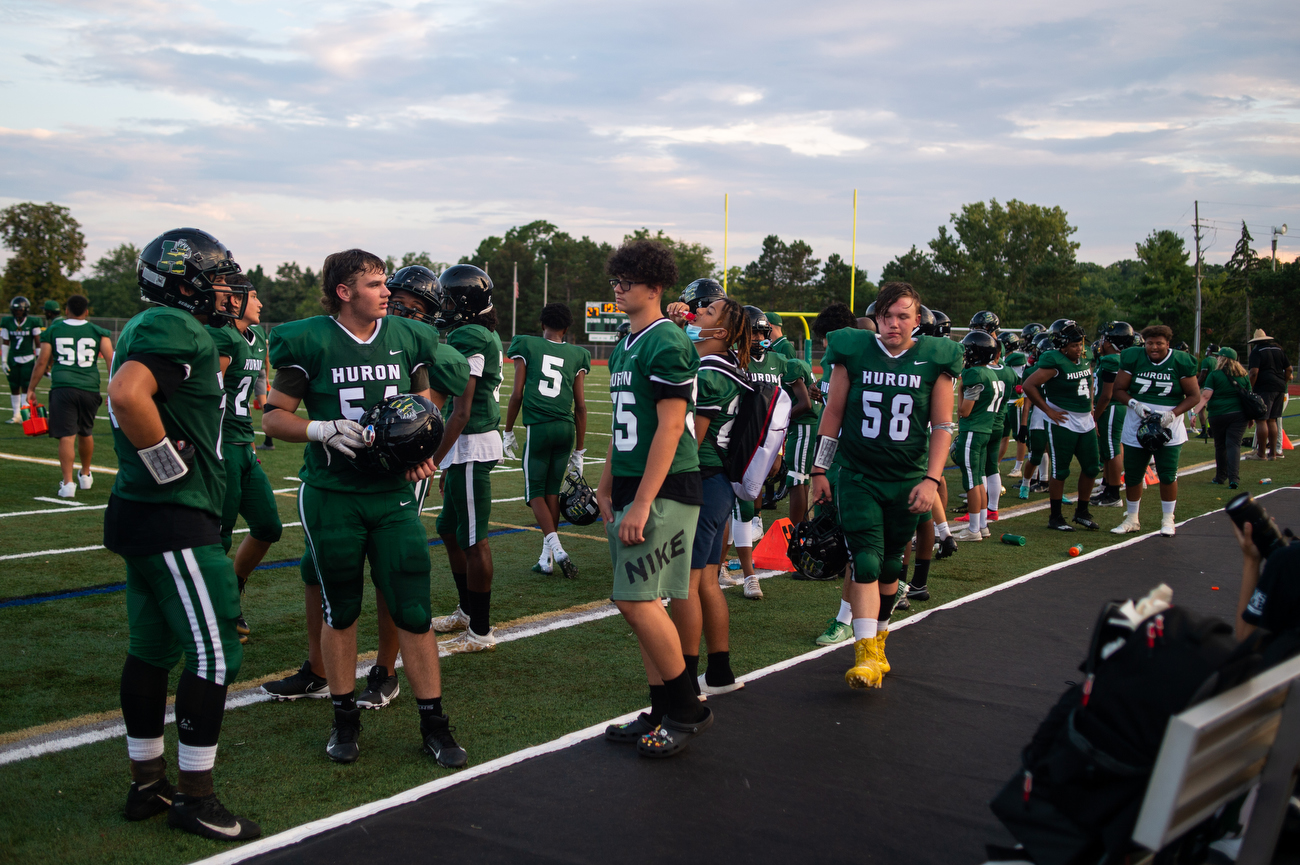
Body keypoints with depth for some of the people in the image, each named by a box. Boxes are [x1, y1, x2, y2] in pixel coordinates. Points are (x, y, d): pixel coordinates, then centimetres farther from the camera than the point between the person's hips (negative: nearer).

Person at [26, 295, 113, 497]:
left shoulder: (53, 331, 8)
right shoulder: (98, 332, 8)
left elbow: (42, 363, 7)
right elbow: (110, 359, -3)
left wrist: (31, 389, 16)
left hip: (63, 388, -1)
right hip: (89, 388, 1)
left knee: (67, 437, -3)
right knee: (86, 433, 19)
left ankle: (68, 482, -12)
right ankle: (85, 475, 36)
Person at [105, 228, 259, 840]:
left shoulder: (146, 327, 15)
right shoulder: (176, 328, -16)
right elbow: (127, 395, -32)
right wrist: (172, 463, -21)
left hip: (141, 512, 11)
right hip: (174, 520, -11)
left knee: (152, 647, 16)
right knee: (215, 653, -3)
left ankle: (146, 783, 26)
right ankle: (194, 798, 6)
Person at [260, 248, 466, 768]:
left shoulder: (406, 339, 4)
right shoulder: (309, 342, -6)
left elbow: (424, 408, 15)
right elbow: (273, 416, -3)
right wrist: (322, 429, -20)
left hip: (394, 494, 2)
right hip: (332, 496, -2)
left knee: (413, 612, 0)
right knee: (340, 613, 10)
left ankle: (433, 724, 11)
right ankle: (345, 719, 27)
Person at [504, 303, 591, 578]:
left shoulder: (527, 347, 4)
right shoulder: (576, 355, 10)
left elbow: (517, 394, 1)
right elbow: (580, 406, 10)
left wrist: (508, 433, 12)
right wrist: (579, 451, 16)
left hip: (539, 428, -3)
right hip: (566, 429, 3)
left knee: (536, 493, 6)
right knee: (552, 491, 13)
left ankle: (557, 550, -11)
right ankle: (547, 557, 17)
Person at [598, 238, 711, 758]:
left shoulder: (666, 344, -13)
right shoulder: (627, 346, 16)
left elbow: (670, 427, -18)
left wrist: (642, 502, -21)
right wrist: (607, 487, 21)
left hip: (662, 491, -9)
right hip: (632, 488, 10)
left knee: (637, 599, -10)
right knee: (640, 602, 10)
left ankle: (687, 710, 4)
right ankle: (663, 713, 19)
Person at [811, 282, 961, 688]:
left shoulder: (935, 360, -1)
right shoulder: (853, 352, -2)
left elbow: (942, 426, 2)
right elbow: (833, 413, 5)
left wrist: (931, 479, -7)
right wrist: (820, 470, 6)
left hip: (907, 480, 2)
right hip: (858, 476, -1)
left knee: (890, 566, 12)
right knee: (866, 562, -12)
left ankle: (878, 638, 31)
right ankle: (866, 656, -13)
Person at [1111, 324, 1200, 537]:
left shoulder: (1180, 362, -7)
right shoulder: (1133, 358, -4)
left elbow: (1194, 395, -2)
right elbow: (1119, 389, 2)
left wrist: (1173, 414, -16)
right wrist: (1135, 404, -16)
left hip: (1168, 429, -1)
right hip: (1136, 428, 2)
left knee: (1168, 476, -1)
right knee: (1132, 476, 7)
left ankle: (1167, 520, 16)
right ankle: (1132, 519, 23)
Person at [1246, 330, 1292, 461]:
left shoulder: (1257, 351, -5)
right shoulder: (1279, 349, 15)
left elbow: (1254, 372, -16)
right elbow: (1289, 369, 15)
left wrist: (1250, 389, -8)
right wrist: (1283, 384, 22)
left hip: (1265, 389, -7)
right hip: (1280, 389, 7)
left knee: (1261, 420, -6)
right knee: (1272, 420, 12)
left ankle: (1261, 453, -8)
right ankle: (1273, 452, 12)